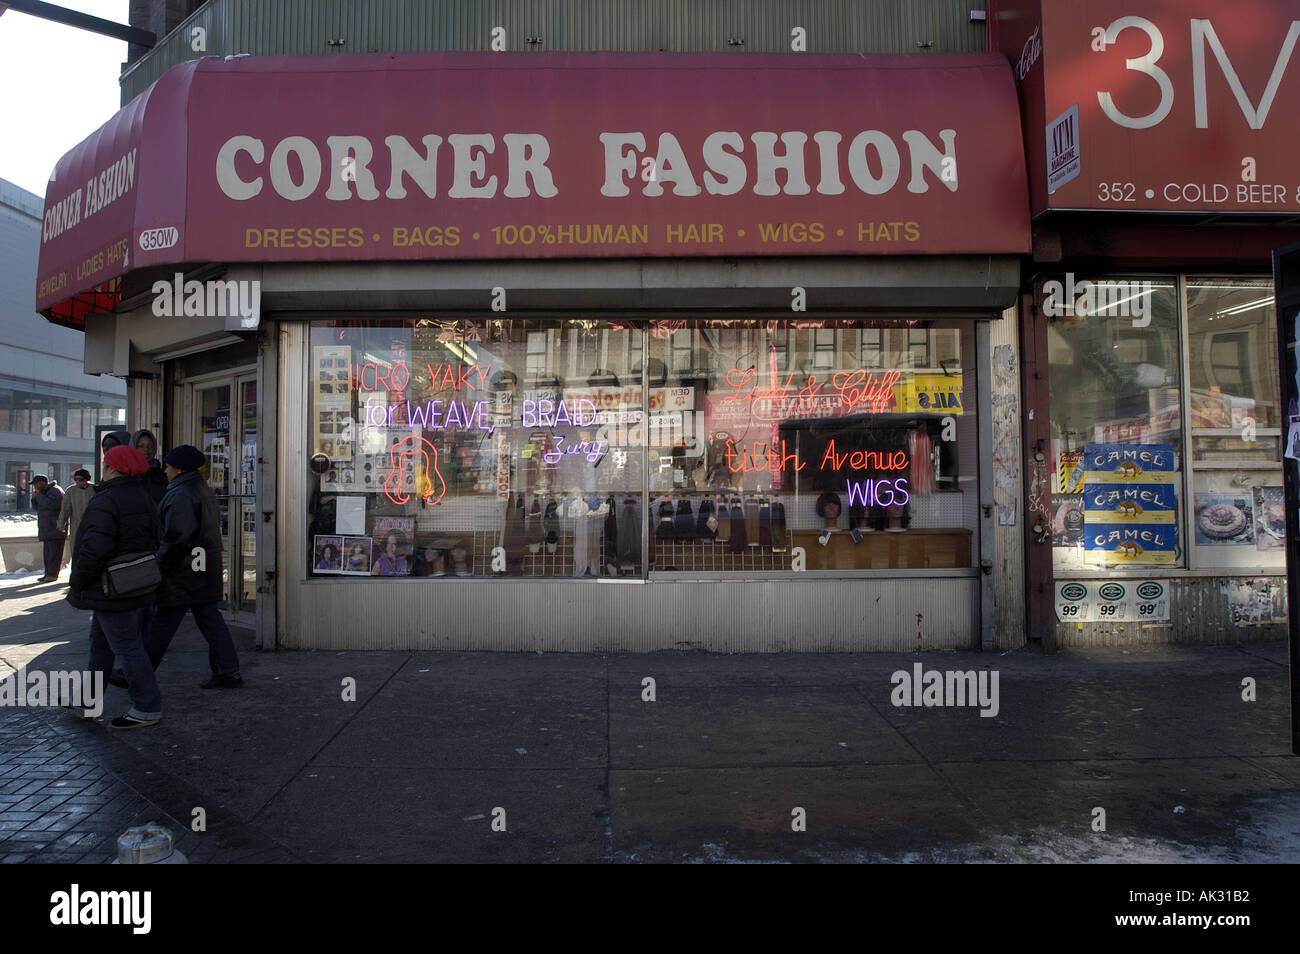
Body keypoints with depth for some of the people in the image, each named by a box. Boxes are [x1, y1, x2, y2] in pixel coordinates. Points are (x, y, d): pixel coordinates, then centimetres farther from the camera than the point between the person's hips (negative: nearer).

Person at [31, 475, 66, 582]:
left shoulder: (55, 491, -11)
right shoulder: (45, 492, 21)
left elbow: (49, 504, -26)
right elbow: (36, 507, 23)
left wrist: (39, 495, -11)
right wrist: (34, 498, 5)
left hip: (55, 528, -10)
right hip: (47, 528, 10)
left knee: (54, 552, -9)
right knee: (48, 552, 10)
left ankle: (53, 574, -9)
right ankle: (48, 574, 13)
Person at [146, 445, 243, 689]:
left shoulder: (180, 495, -17)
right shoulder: (205, 490, 13)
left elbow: (177, 537, -22)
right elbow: (215, 526, 19)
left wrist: (162, 565, -13)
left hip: (182, 573, -9)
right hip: (206, 571, 9)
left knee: (163, 624, 2)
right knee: (210, 618, 10)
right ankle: (228, 671, 8)